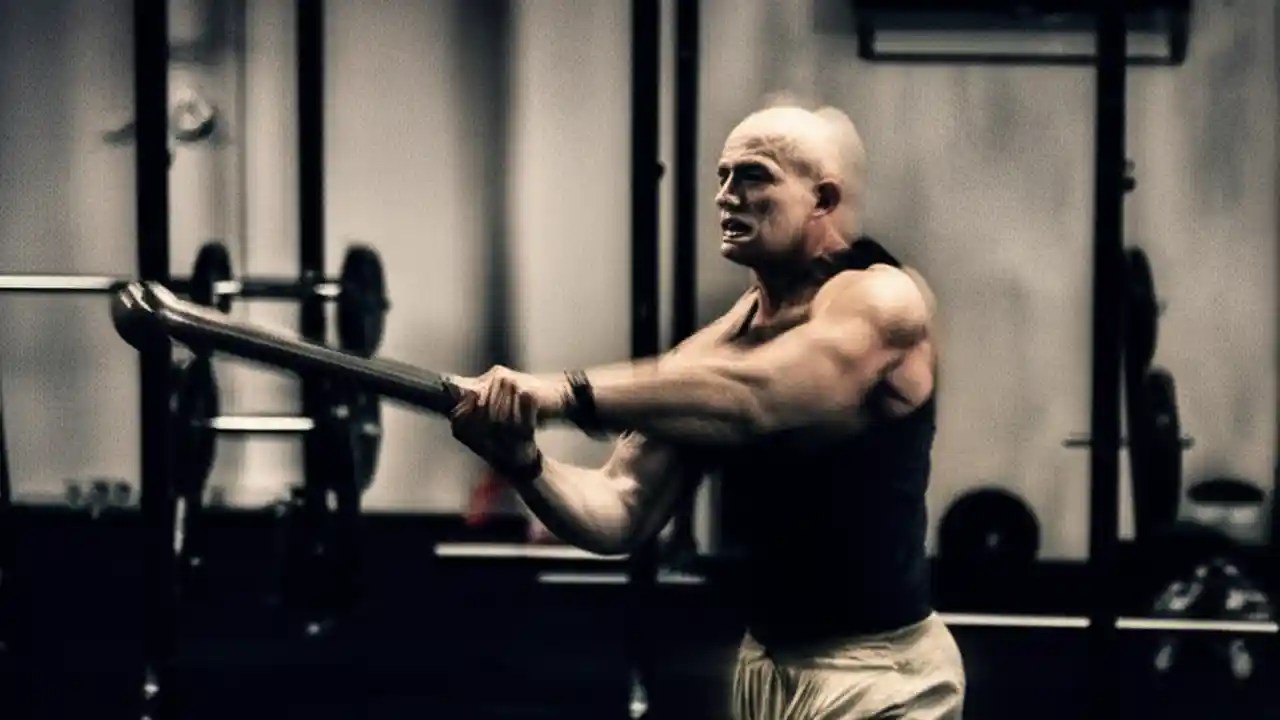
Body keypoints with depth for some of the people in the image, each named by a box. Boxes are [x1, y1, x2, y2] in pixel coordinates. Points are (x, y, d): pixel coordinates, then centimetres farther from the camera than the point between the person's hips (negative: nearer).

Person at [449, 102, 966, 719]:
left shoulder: (882, 302, -13)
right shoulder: (720, 342, 5)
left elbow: (745, 396, -31)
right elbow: (622, 512, 0)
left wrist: (564, 394, -36)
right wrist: (524, 464, -19)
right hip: (764, 667, 7)